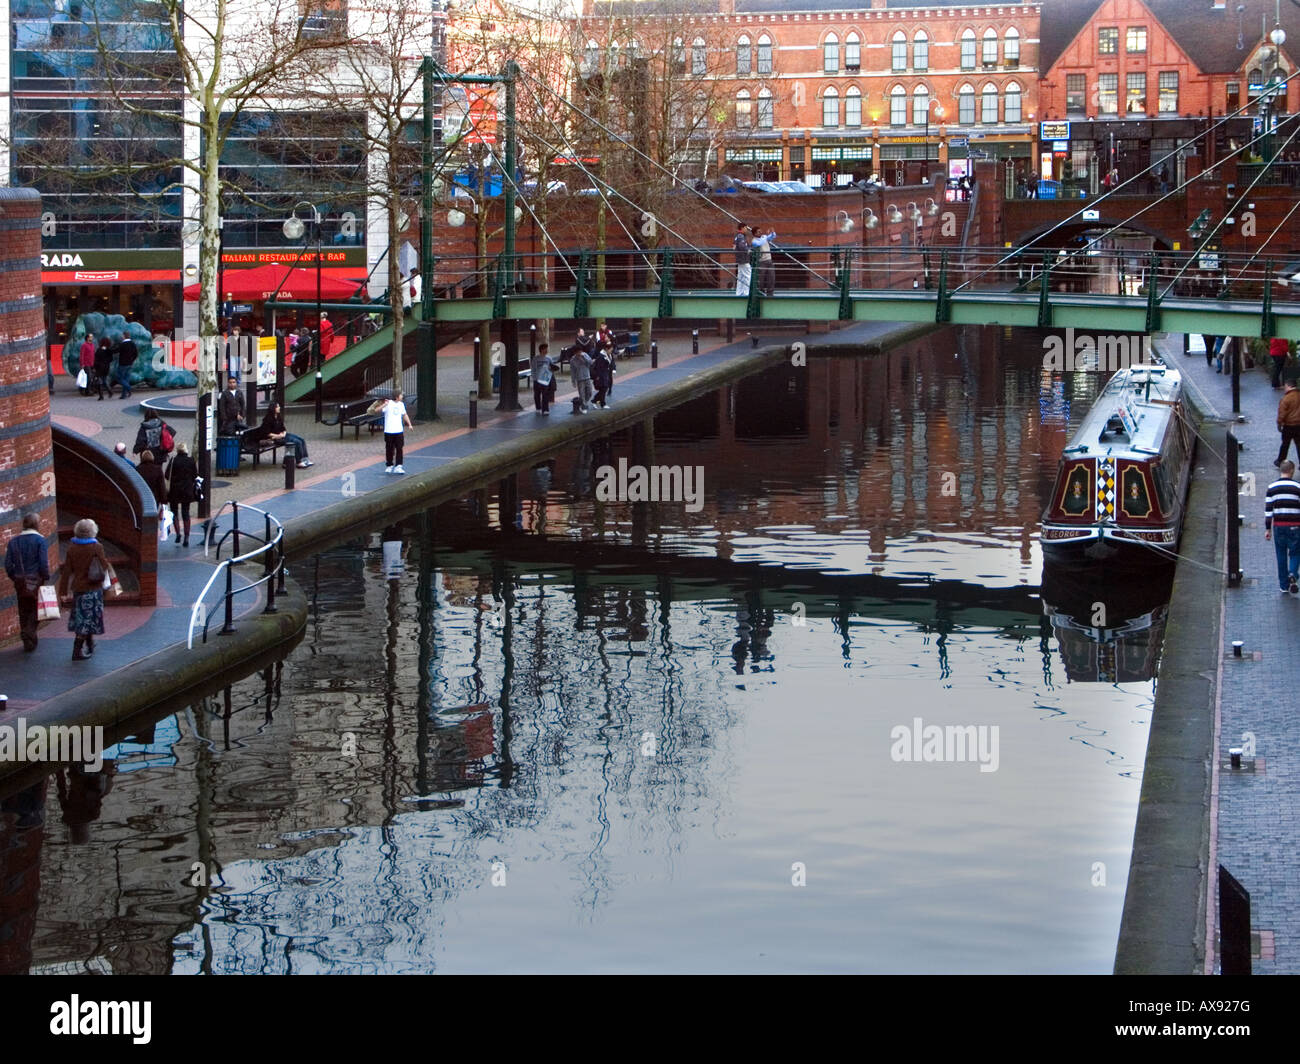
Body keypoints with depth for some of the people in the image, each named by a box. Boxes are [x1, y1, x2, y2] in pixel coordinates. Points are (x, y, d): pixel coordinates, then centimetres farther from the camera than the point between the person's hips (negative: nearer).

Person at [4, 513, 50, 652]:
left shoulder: (14, 541, 7)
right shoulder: (39, 540, -7)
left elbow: (8, 565, 4)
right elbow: (44, 563, -13)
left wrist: (15, 578, 13)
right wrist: (46, 579, -3)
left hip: (20, 582, 4)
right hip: (35, 580, -4)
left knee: (23, 612, 13)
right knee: (35, 610, 3)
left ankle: (27, 641, 15)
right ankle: (30, 640, -9)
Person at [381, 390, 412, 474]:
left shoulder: (401, 404, 8)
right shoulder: (388, 403, -9)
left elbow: (404, 415, 22)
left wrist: (409, 424, 12)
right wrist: (384, 405, -35)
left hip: (399, 431, 4)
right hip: (389, 431, -4)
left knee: (399, 449, -2)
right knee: (389, 450, 6)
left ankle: (398, 466, -1)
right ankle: (389, 466, 20)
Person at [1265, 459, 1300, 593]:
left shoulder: (1272, 487, 1)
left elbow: (1268, 510, 1)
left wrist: (1267, 529, 6)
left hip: (1278, 526, 2)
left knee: (1281, 555, 12)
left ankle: (1283, 585, 17)